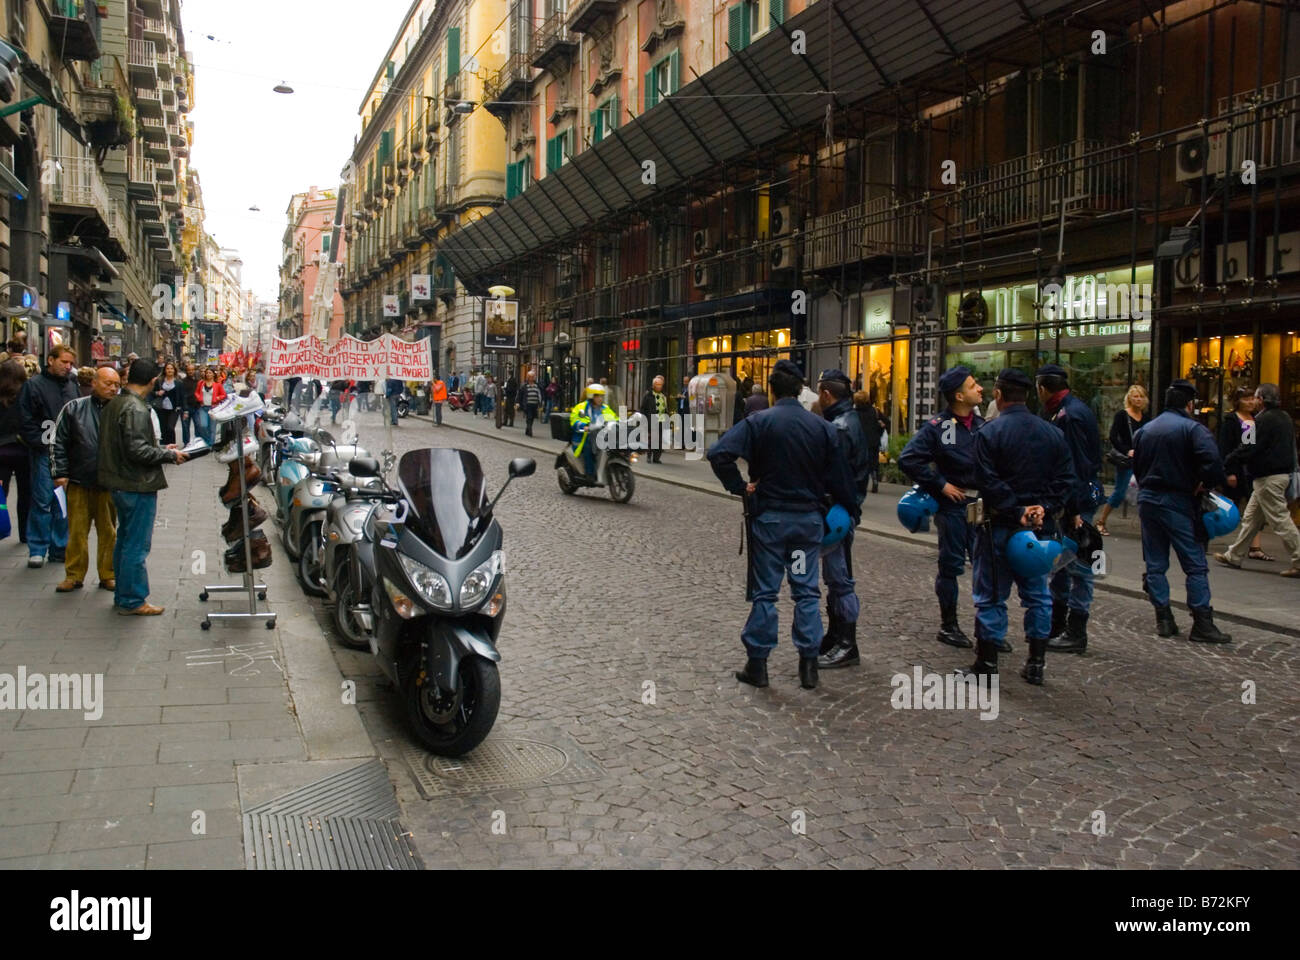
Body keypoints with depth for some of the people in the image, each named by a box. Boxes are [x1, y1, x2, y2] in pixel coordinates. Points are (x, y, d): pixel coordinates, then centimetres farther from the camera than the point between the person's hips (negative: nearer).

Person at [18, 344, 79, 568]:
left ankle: (60, 549, 16)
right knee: (43, 501, -1)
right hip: (45, 453, -5)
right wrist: (41, 443, -12)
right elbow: (27, 421, -6)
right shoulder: (34, 385, -3)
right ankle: (37, 550, 8)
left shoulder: (72, 385, 13)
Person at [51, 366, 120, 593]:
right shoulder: (75, 408, 2)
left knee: (108, 532, 8)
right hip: (78, 482, 0)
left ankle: (108, 575, 19)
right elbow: (59, 442, 5)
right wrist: (60, 473, -1)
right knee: (77, 531, 6)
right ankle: (74, 575, 18)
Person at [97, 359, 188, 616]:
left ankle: (122, 595, 28)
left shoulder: (113, 404, 10)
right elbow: (137, 450, -25)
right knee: (137, 544, -2)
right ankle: (132, 601, 5)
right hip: (138, 486, -10)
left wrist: (161, 449, 13)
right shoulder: (136, 409, -20)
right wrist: (170, 455, -13)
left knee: (125, 540, 19)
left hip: (120, 484, 10)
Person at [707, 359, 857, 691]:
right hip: (809, 517, 2)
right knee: (807, 591, 10)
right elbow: (839, 477, 2)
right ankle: (809, 663, 14)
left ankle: (757, 663, 12)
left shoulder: (758, 422, -9)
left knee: (764, 592, 6)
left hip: (769, 517, -2)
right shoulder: (822, 427, 0)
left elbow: (718, 453, -21)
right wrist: (849, 510, 15)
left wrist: (740, 487, -10)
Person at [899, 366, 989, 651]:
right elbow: (908, 459, -15)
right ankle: (948, 625, 19)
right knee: (951, 566, 6)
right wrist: (940, 485, -13)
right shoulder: (937, 426, -8)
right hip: (952, 506, -4)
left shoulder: (983, 425, 8)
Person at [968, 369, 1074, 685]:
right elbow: (1065, 480, 4)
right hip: (1038, 529, 5)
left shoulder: (988, 432, -11)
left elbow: (988, 483, -18)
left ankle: (986, 665, 8)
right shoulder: (1053, 433, 7)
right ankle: (1036, 664, 19)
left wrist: (1016, 512, -13)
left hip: (999, 527, -5)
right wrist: (1044, 509, -3)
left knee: (991, 597, 3)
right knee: (1037, 595, 14)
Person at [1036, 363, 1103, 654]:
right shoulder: (1060, 412, 13)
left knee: (1078, 565, -3)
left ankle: (1076, 634, 4)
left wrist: (1072, 508, -22)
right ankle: (1057, 625, 29)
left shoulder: (1071, 414, -18)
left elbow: (1074, 464, -22)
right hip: (1064, 500, 11)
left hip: (1076, 500, -11)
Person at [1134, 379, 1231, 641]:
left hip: (1147, 500, 6)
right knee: (1195, 565, 0)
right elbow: (1212, 461, -23)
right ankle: (1202, 624, 0)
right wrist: (1204, 484, -8)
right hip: (1178, 502, -6)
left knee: (1155, 565, 11)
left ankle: (1163, 619, 11)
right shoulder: (1192, 428, -9)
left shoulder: (1144, 430, 11)